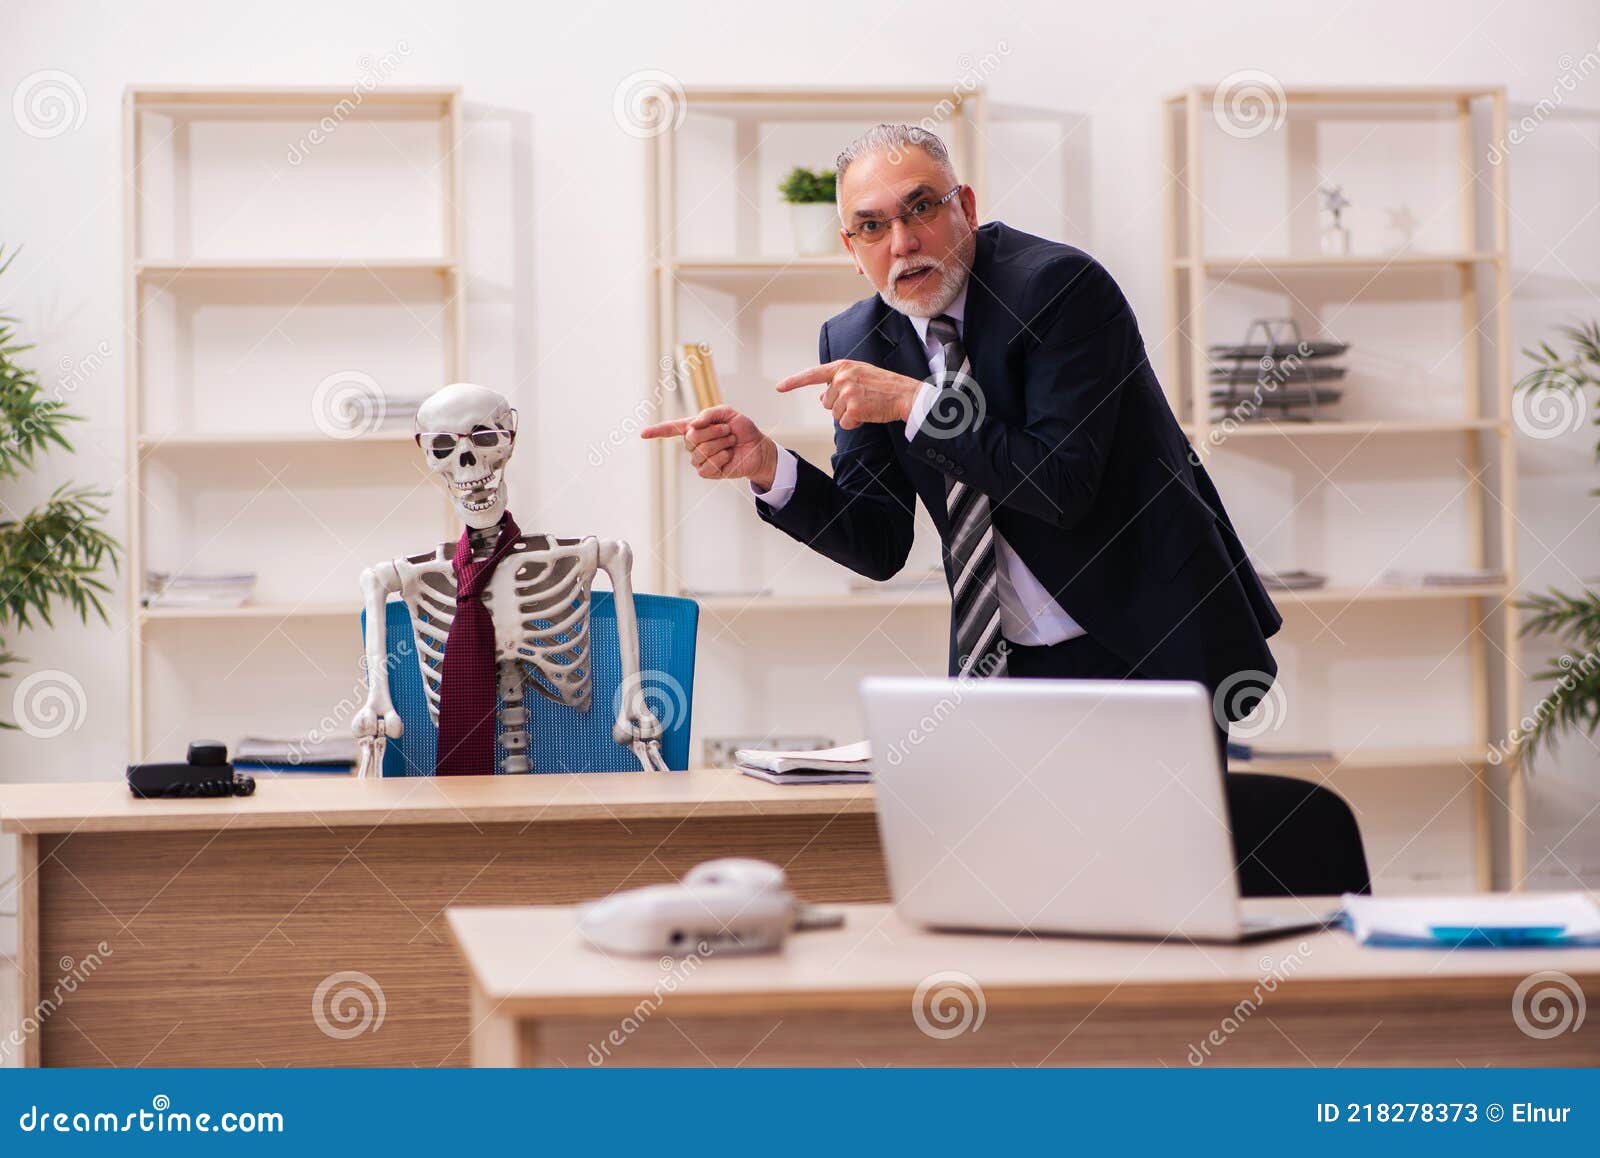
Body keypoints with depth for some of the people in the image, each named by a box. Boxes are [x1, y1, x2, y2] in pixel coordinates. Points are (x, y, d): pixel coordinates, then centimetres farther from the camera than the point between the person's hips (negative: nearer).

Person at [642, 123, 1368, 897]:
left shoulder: (1059, 285, -15)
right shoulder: (857, 342, 3)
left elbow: (1064, 485, -23)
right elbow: (878, 547, 3)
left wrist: (916, 403, -25)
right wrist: (768, 468, -12)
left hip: (1147, 649, -5)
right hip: (1008, 668, 6)